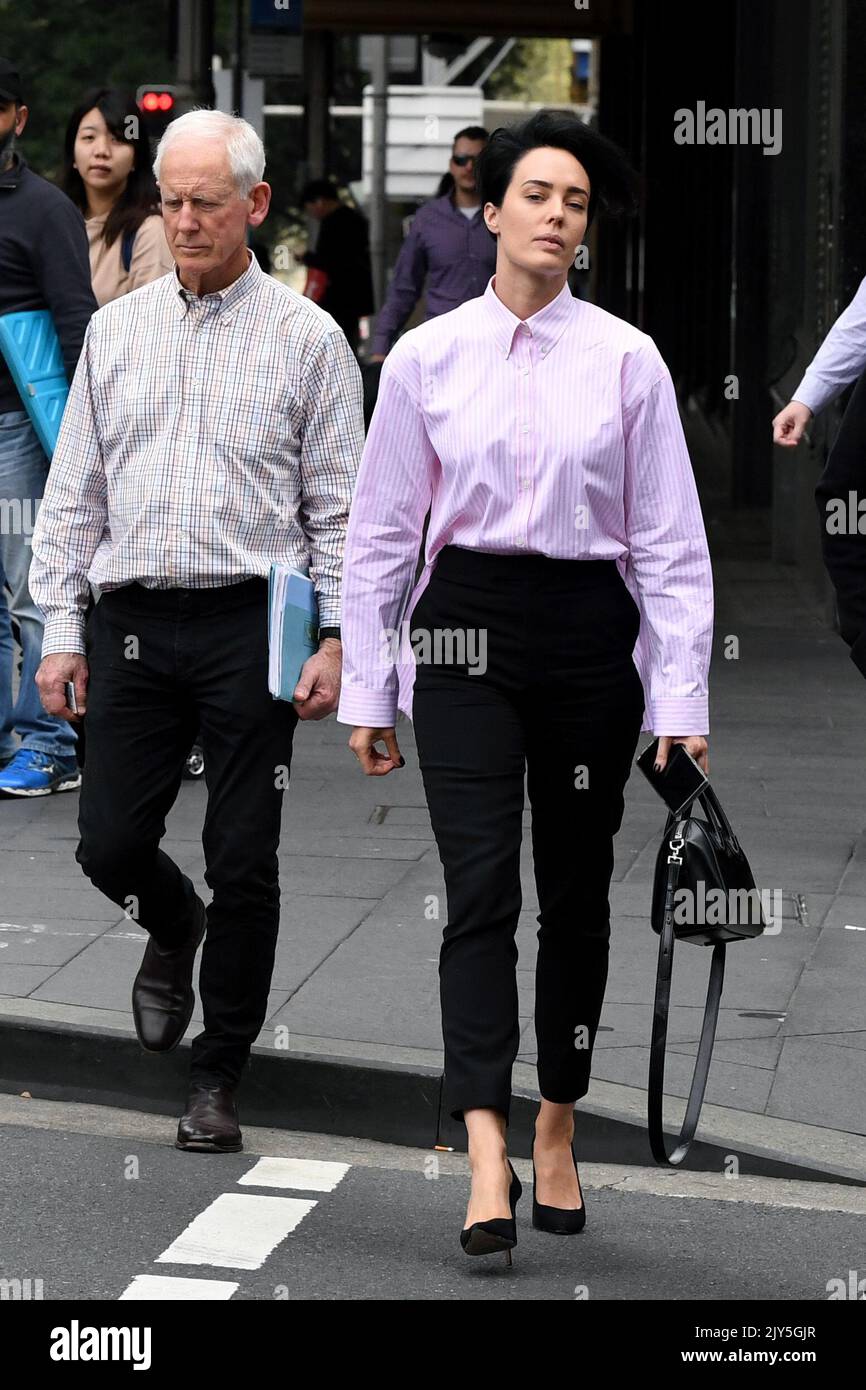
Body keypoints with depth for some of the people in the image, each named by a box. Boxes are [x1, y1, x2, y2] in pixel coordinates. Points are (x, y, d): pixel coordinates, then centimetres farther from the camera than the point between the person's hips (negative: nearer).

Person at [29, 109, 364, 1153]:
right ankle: (172, 926, 36)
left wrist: (334, 638, -7)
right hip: (130, 623, 3)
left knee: (243, 864, 1)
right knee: (110, 843, 1)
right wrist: (60, 629, 6)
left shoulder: (307, 338, 1)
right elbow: (73, 492, 12)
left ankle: (218, 1076, 14)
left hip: (250, 626, -3)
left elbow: (338, 507, 1)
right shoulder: (115, 331, 10)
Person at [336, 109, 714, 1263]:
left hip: (590, 635, 1)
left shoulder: (627, 360, 0)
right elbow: (381, 531, 7)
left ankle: (558, 1135, 24)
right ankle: (487, 1160, -18)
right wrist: (366, 690, 5)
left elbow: (670, 541, 1)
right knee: (481, 889, -11)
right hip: (466, 630, -1)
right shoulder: (425, 358, 2)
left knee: (576, 894, 9)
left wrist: (681, 695, -4)